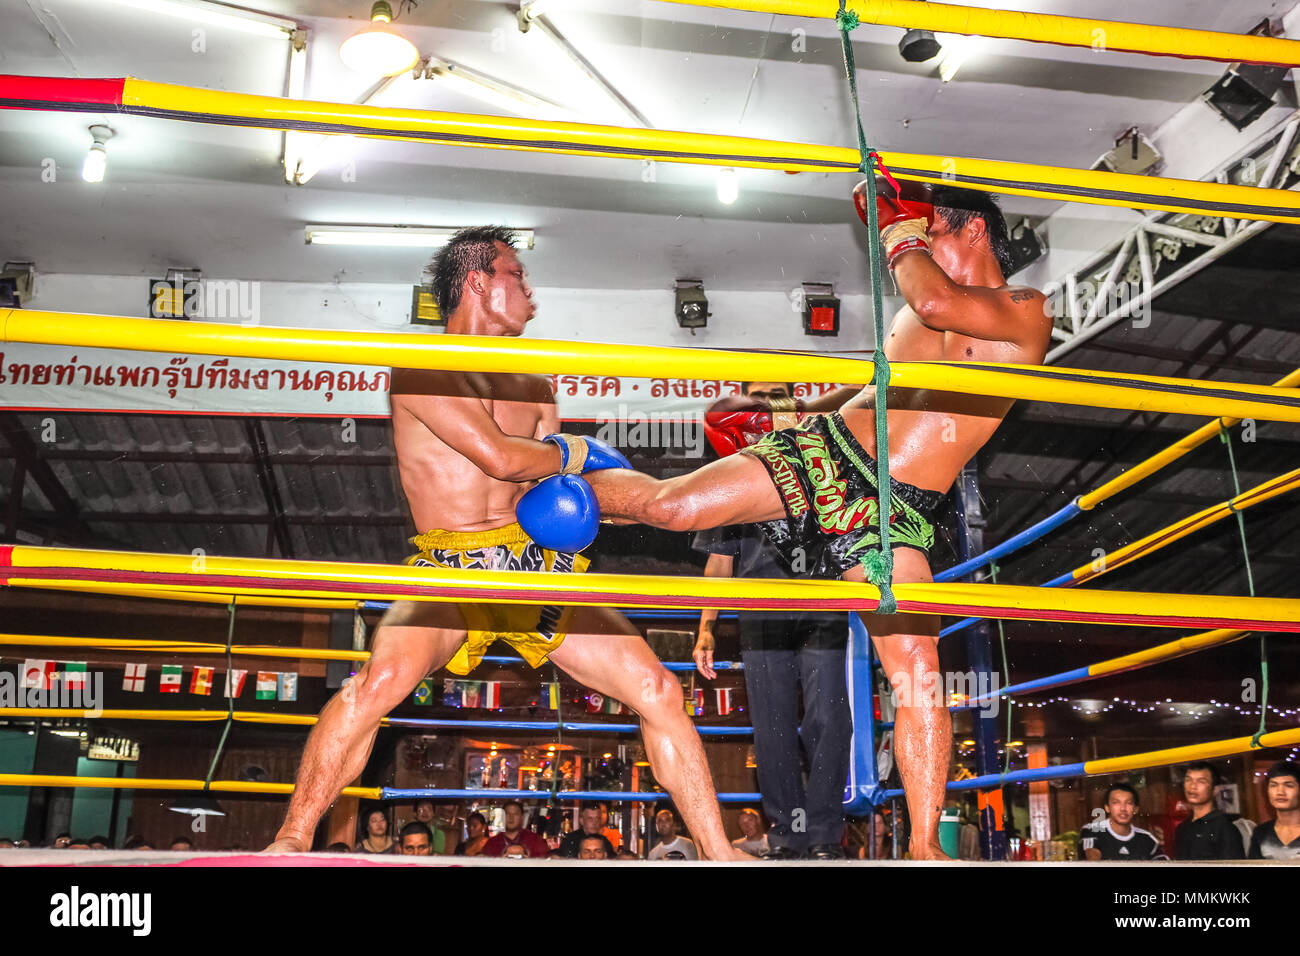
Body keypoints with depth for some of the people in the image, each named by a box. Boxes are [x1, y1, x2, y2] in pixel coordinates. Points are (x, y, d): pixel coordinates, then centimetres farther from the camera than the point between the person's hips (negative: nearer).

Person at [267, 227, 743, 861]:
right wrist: (576, 453, 2)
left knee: (657, 690, -3)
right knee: (381, 679, -33)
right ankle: (291, 842, -12)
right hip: (450, 569, -5)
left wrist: (572, 496, 0)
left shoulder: (533, 384, 18)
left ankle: (719, 854, 10)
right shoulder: (422, 368, -4)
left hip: (539, 567, 6)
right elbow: (501, 457, -15)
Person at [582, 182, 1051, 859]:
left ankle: (925, 849, -2)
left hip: (892, 512, -3)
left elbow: (936, 302, -19)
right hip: (821, 453, 4)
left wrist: (901, 229, -3)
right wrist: (780, 417, 27)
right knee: (669, 505, -13)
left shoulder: (1024, 312, 2)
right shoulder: (913, 314, 21)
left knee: (916, 670, -14)